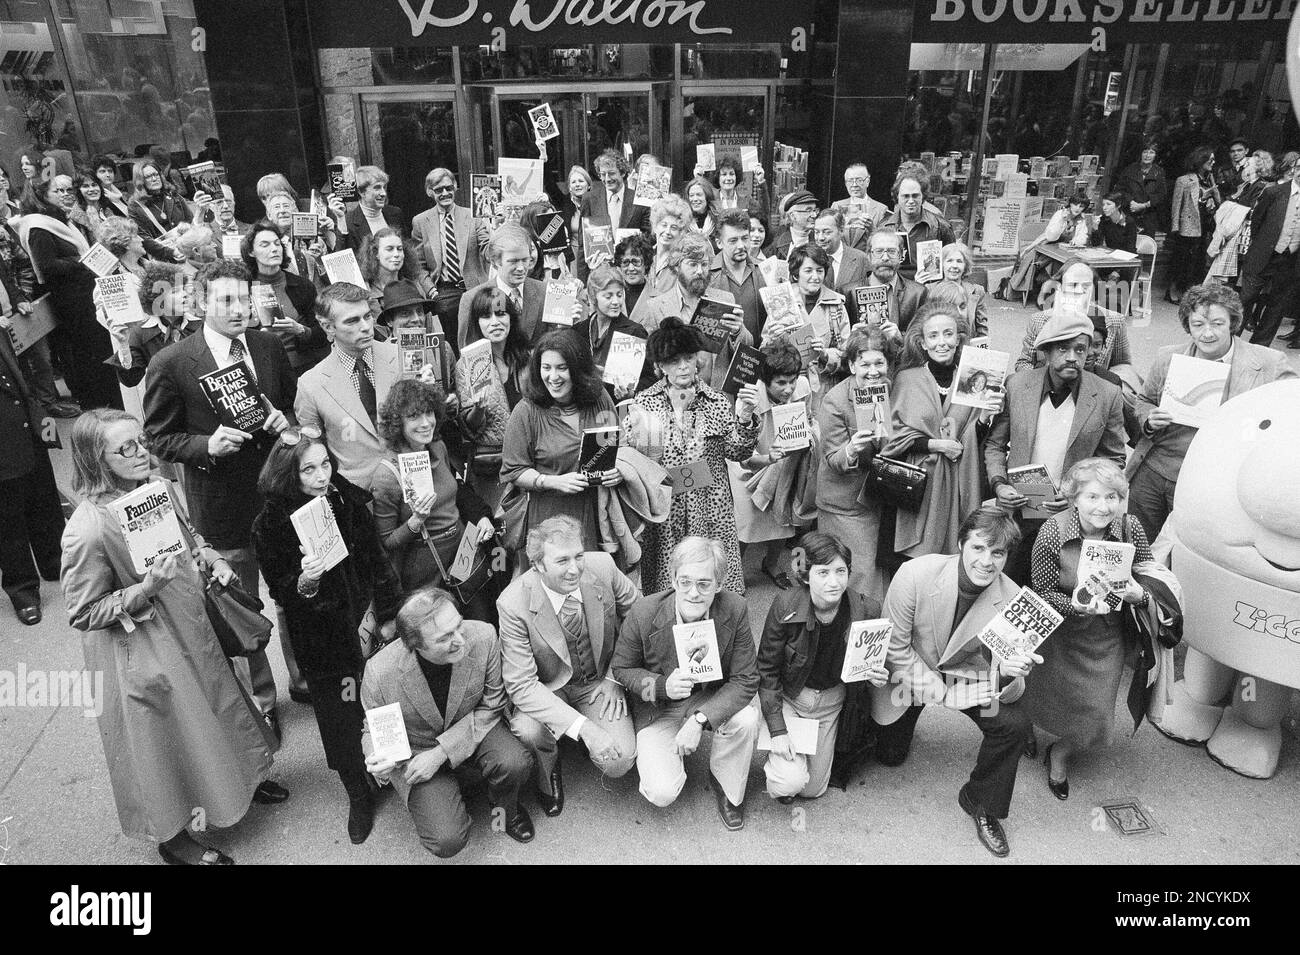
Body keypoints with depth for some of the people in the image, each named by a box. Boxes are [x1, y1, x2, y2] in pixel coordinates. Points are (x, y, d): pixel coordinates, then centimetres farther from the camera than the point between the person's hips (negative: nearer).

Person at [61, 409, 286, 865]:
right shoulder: (87, 529, -28)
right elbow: (84, 613, -19)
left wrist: (211, 556, -5)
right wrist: (146, 588, -31)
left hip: (190, 628, 7)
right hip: (143, 653, -7)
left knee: (215, 709, 25)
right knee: (166, 738, 11)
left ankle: (239, 778, 52)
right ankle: (173, 838, 35)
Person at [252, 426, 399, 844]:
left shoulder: (348, 500, -4)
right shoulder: (270, 526, -14)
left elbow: (377, 561, 5)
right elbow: (281, 594, -10)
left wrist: (386, 615, 4)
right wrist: (306, 582, -32)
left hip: (366, 624, 3)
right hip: (322, 641, -2)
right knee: (342, 719, 6)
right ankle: (358, 796, 30)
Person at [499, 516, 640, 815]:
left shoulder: (601, 566, -21)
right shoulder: (513, 603, -27)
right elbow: (522, 685, -26)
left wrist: (616, 677, -6)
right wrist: (582, 727, -35)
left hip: (600, 680, 1)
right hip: (547, 687, -1)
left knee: (618, 763, -19)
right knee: (527, 729, -32)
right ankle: (548, 768, 5)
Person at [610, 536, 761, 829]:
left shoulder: (735, 609, -21)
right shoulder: (643, 614, -24)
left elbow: (745, 680, -16)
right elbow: (621, 668, -7)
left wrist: (700, 720, -29)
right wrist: (662, 686, -27)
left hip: (712, 699, 2)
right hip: (657, 708, -1)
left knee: (746, 720, -30)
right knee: (662, 794, -18)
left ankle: (727, 788, 2)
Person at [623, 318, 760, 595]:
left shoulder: (717, 401, 2)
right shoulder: (644, 403, 2)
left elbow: (738, 453, 0)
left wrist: (744, 419, -14)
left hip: (710, 511, 0)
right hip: (661, 511, 0)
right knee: (664, 594, 6)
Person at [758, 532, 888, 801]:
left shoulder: (866, 611, -19)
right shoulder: (786, 606, -25)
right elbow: (766, 670, -14)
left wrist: (876, 676, -23)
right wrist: (777, 730, -18)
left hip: (832, 700, 3)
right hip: (788, 696, -2)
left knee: (812, 789, 10)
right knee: (791, 781, -20)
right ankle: (776, 761, 16)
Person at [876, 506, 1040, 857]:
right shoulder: (915, 574, -32)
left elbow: (1008, 694, -20)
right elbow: (894, 644, -18)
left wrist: (1007, 674, -43)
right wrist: (931, 687, -19)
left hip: (967, 674, 1)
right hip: (910, 671, -1)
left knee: (1015, 724, -24)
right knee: (889, 757, 9)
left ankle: (981, 803, 4)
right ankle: (900, 727, 47)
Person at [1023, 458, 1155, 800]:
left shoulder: (1130, 528, -16)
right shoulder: (1052, 533, -23)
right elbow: (1042, 592, -15)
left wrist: (1140, 596, -28)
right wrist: (1074, 606, -34)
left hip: (1107, 638, 2)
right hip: (1061, 634, -2)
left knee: (1096, 718, 7)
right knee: (1045, 703, 15)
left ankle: (1058, 756, 39)